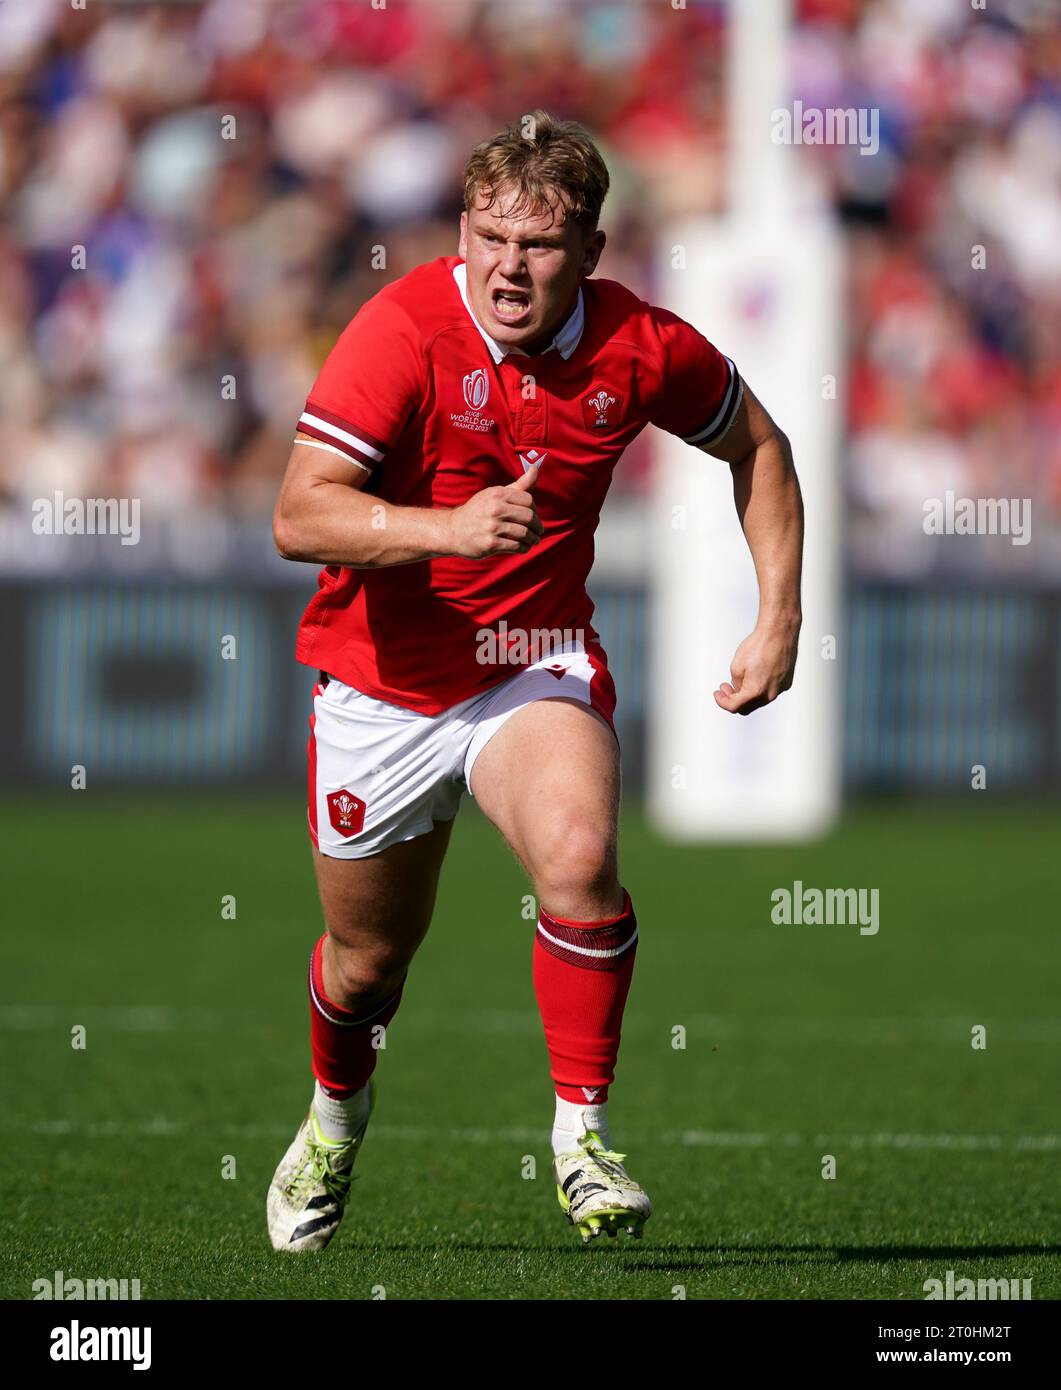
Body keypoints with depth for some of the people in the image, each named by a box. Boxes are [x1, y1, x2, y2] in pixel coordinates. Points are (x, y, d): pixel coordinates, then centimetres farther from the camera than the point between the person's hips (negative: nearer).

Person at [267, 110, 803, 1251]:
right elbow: (300, 515, -27)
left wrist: (779, 618, 3)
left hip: (537, 665, 1)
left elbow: (755, 446, 10)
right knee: (369, 956, 13)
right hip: (383, 680, 0)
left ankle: (582, 1130, -14)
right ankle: (336, 1114, 47)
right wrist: (448, 529, -42)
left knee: (579, 858, -29)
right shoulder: (406, 329, -19)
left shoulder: (638, 347, -10)